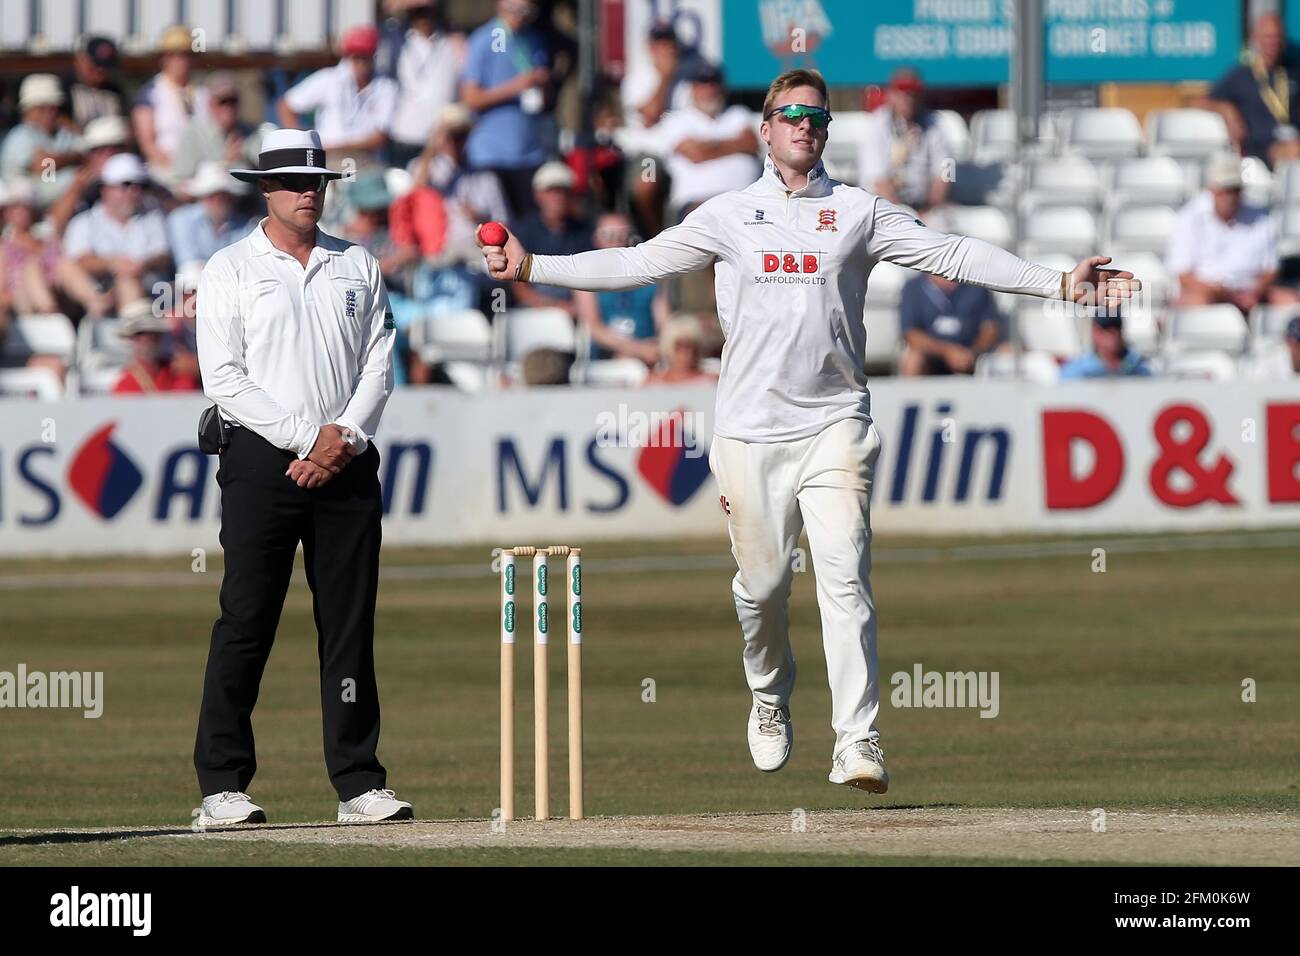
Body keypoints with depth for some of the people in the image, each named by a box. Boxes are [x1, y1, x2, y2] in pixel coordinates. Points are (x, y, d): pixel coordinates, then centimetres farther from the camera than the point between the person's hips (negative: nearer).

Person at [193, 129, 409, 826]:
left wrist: (345, 438, -8)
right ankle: (221, 784, -3)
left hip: (348, 466, 4)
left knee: (350, 624, 2)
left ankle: (358, 782, 4)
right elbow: (225, 381, -6)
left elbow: (378, 364, 9)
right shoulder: (230, 271, 2)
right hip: (263, 461, -4)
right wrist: (309, 436, -13)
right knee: (246, 621, -6)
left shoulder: (357, 267, 14)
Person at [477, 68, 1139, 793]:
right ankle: (771, 702, 31)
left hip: (834, 426, -1)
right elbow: (638, 264, 12)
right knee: (762, 584, 4)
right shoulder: (729, 216, 11)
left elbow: (954, 255, 5)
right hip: (750, 432, 1)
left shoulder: (859, 212, 9)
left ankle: (858, 743, -16)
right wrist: (532, 267, 6)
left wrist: (1058, 283, -5)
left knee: (845, 580, -12)